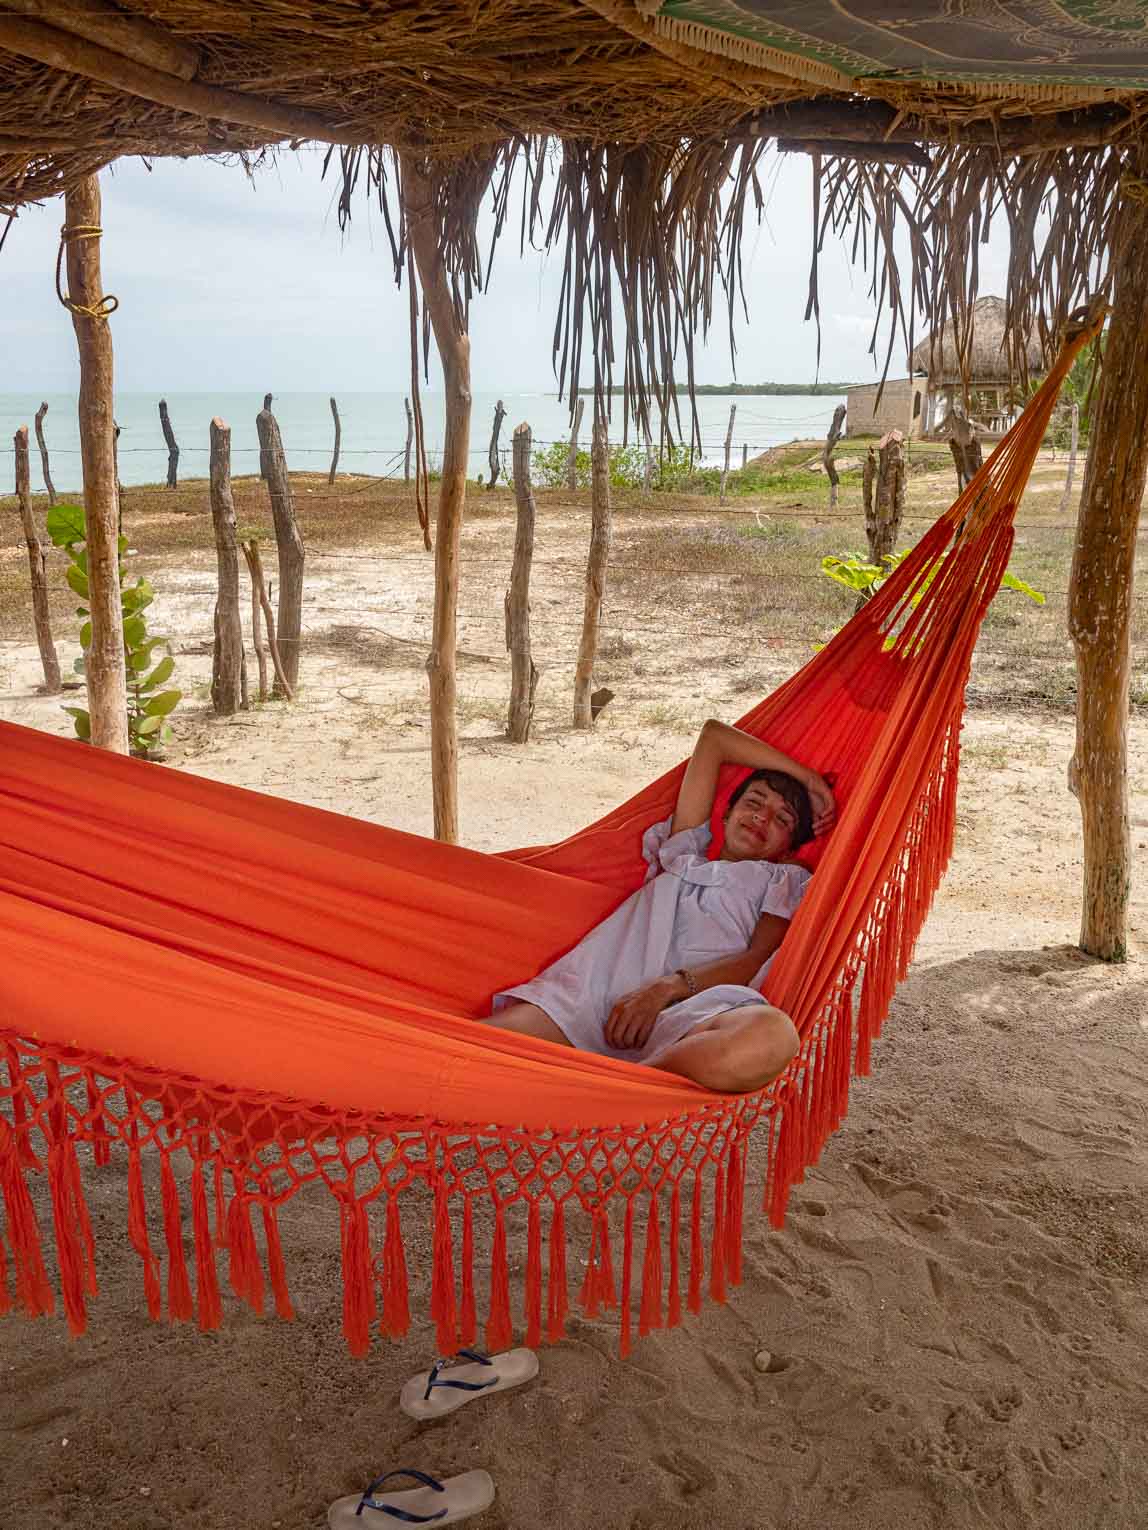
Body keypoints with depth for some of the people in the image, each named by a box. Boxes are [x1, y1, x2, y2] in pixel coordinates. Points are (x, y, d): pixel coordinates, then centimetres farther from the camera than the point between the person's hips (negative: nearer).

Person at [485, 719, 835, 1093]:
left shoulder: (785, 879, 28)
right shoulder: (685, 851, 38)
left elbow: (759, 959, 7)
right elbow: (714, 736, 43)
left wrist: (666, 988, -10)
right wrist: (806, 777, 41)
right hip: (592, 990, 2)